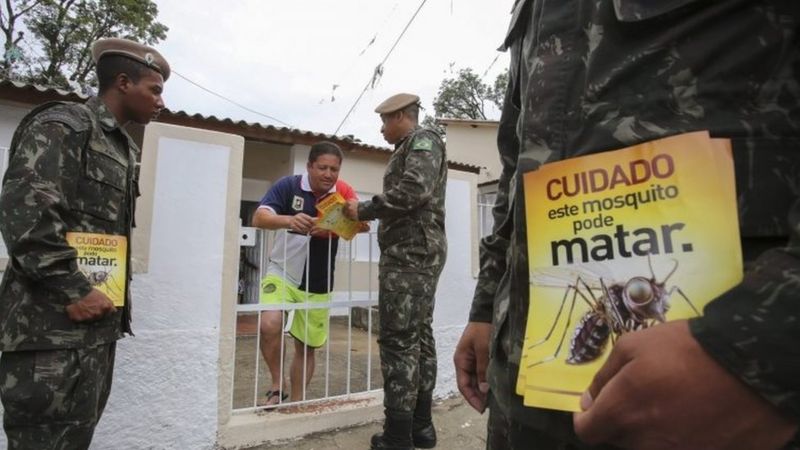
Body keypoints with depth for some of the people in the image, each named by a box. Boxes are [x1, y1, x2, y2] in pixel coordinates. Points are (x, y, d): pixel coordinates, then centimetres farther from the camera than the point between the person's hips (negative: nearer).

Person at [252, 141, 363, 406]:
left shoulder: (343, 192, -5)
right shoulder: (288, 185, -10)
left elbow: (363, 224, -15)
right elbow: (259, 218, -20)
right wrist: (288, 220, -41)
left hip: (318, 285, 2)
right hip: (281, 273, -2)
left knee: (307, 347, 10)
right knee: (270, 324, -25)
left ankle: (296, 403, 30)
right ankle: (277, 387, 0)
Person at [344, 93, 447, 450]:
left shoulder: (422, 140, -3)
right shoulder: (412, 148, 25)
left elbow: (414, 191, -20)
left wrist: (364, 209, -13)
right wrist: (368, 215, 18)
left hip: (411, 253, -10)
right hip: (418, 252, 10)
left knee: (399, 341, -8)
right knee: (419, 338, 11)